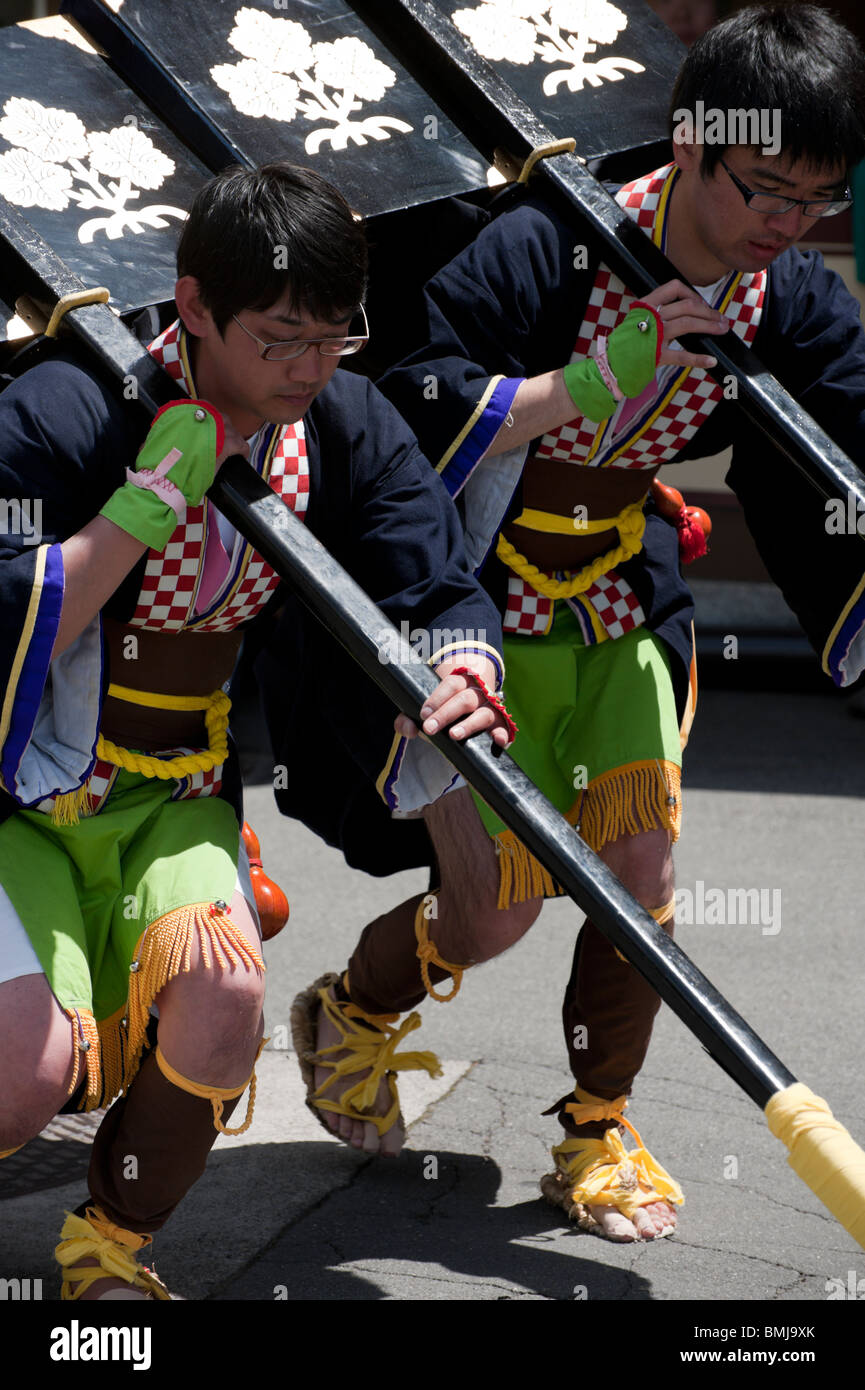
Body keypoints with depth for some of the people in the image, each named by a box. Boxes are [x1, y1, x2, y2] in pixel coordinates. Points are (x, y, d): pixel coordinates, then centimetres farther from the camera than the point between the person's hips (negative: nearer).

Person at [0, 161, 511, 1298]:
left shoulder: (348, 430, -3)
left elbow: (443, 597, -2)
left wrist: (463, 673, -25)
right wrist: (147, 502, -30)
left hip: (176, 807, 4)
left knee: (222, 996, -25)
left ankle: (112, 1252, 3)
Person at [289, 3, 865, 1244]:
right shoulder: (543, 251, -25)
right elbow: (408, 421, -28)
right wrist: (586, 382, -37)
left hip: (625, 604, 5)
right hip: (478, 599, -5)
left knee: (642, 875, -2)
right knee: (495, 909, -3)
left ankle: (598, 1131, 22)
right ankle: (343, 1017, 31)